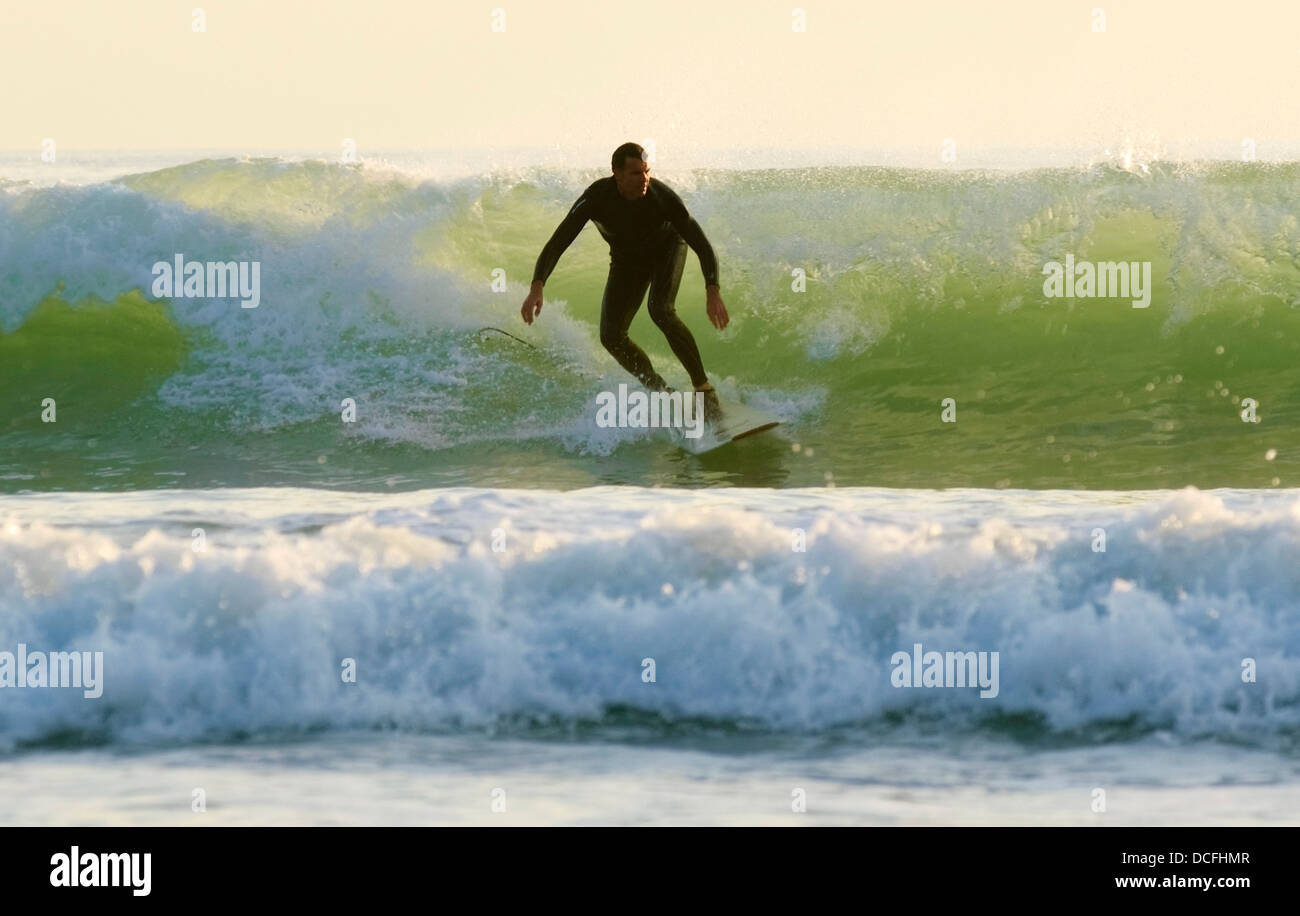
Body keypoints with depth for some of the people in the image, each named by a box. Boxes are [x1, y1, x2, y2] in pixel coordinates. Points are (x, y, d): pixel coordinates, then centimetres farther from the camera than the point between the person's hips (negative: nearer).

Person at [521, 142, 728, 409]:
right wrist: (536, 288, -48)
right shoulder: (596, 198, -32)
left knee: (661, 310, -30)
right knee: (612, 336, -9)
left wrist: (713, 291, -47)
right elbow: (556, 244, -32)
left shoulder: (662, 196, -34)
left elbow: (702, 246, -32)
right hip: (627, 260, 3)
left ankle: (704, 389, -24)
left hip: (667, 249, -3)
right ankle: (662, 392, 10)